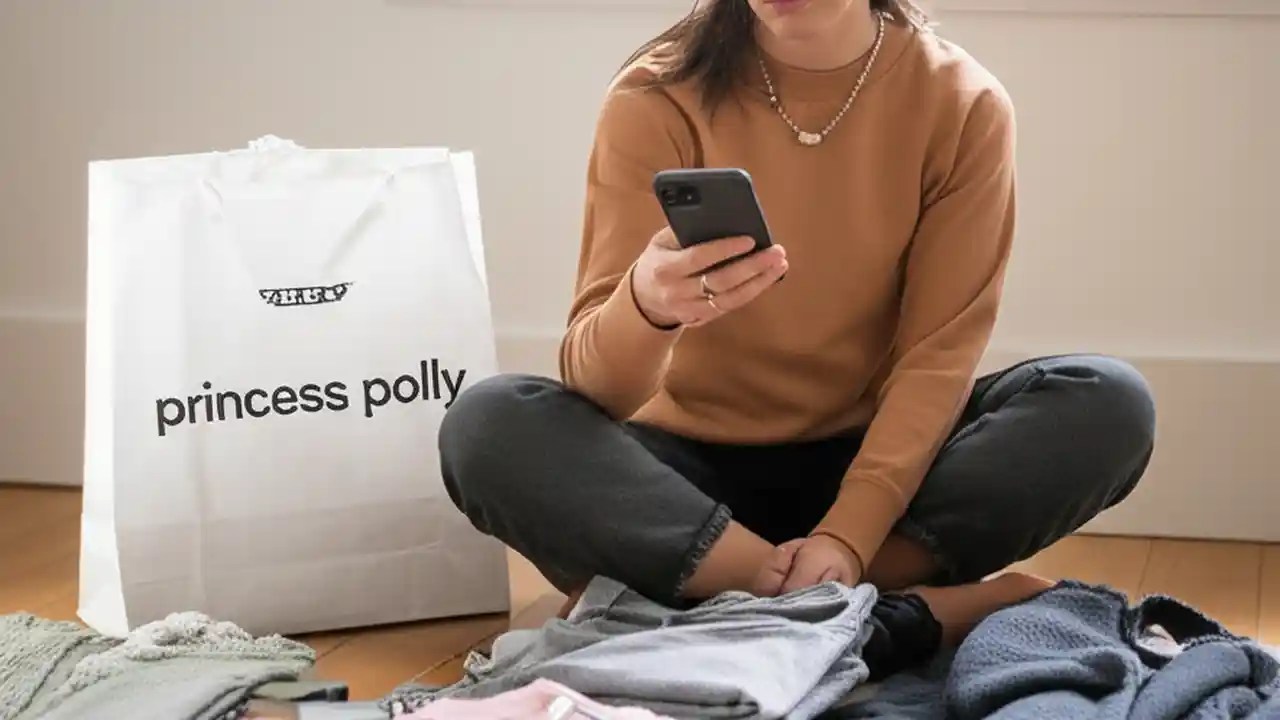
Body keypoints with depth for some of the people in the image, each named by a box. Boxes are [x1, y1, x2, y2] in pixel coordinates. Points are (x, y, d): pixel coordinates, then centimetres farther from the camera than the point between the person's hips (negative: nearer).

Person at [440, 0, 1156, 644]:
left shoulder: (963, 104, -9)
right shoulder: (658, 98, -12)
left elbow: (938, 356, -12)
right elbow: (596, 388, -18)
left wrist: (847, 534, -28)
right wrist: (645, 307, -42)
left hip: (880, 460, 1)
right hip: (693, 466, 0)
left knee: (1109, 404, -24)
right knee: (488, 427, -29)